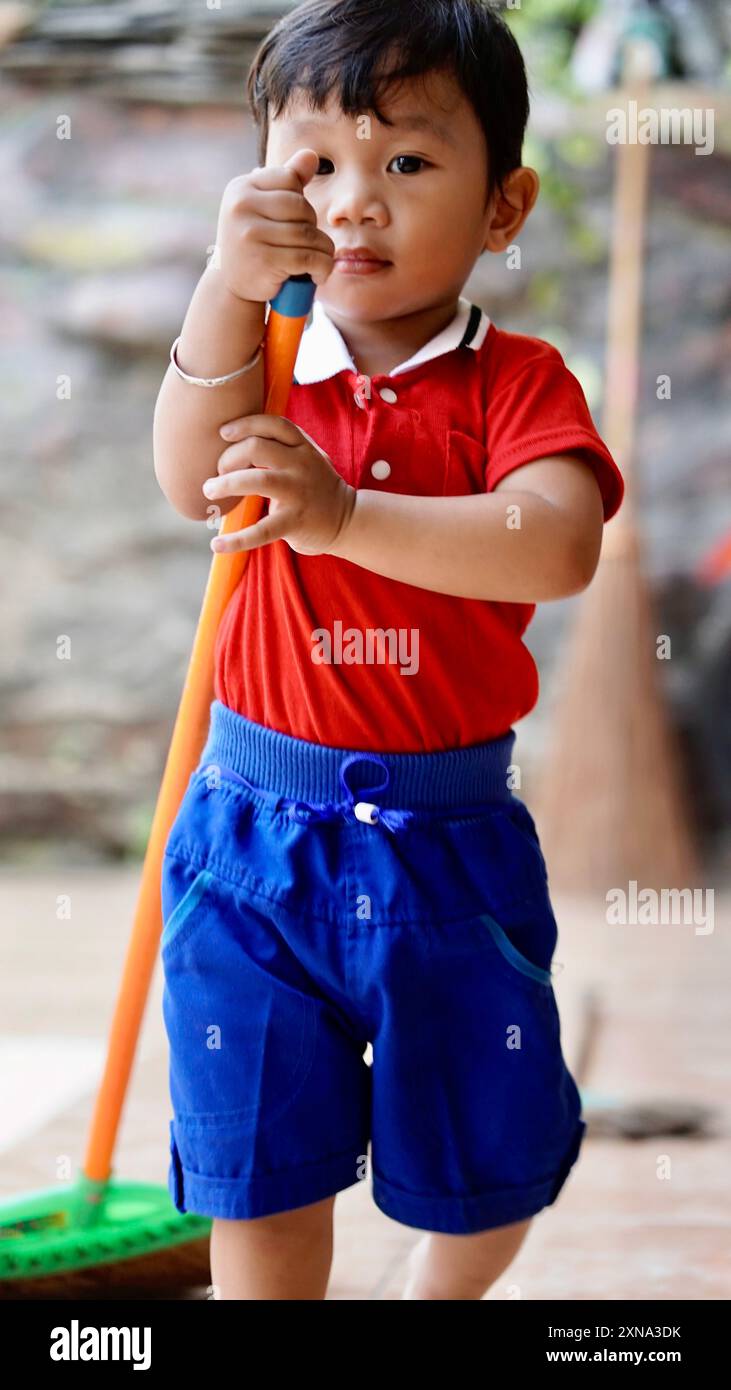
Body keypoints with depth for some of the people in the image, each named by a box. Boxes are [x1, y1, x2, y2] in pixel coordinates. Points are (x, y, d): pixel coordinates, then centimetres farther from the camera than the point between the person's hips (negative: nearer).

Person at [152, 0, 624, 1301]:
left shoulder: (518, 381, -6)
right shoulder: (271, 361, 2)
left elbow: (556, 547, -26)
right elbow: (192, 483, -19)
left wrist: (342, 513, -37)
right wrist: (230, 290, -34)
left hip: (447, 844, -1)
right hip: (257, 837, 1)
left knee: (489, 1163, 16)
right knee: (263, 1167, 8)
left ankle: (442, 1295, 46)